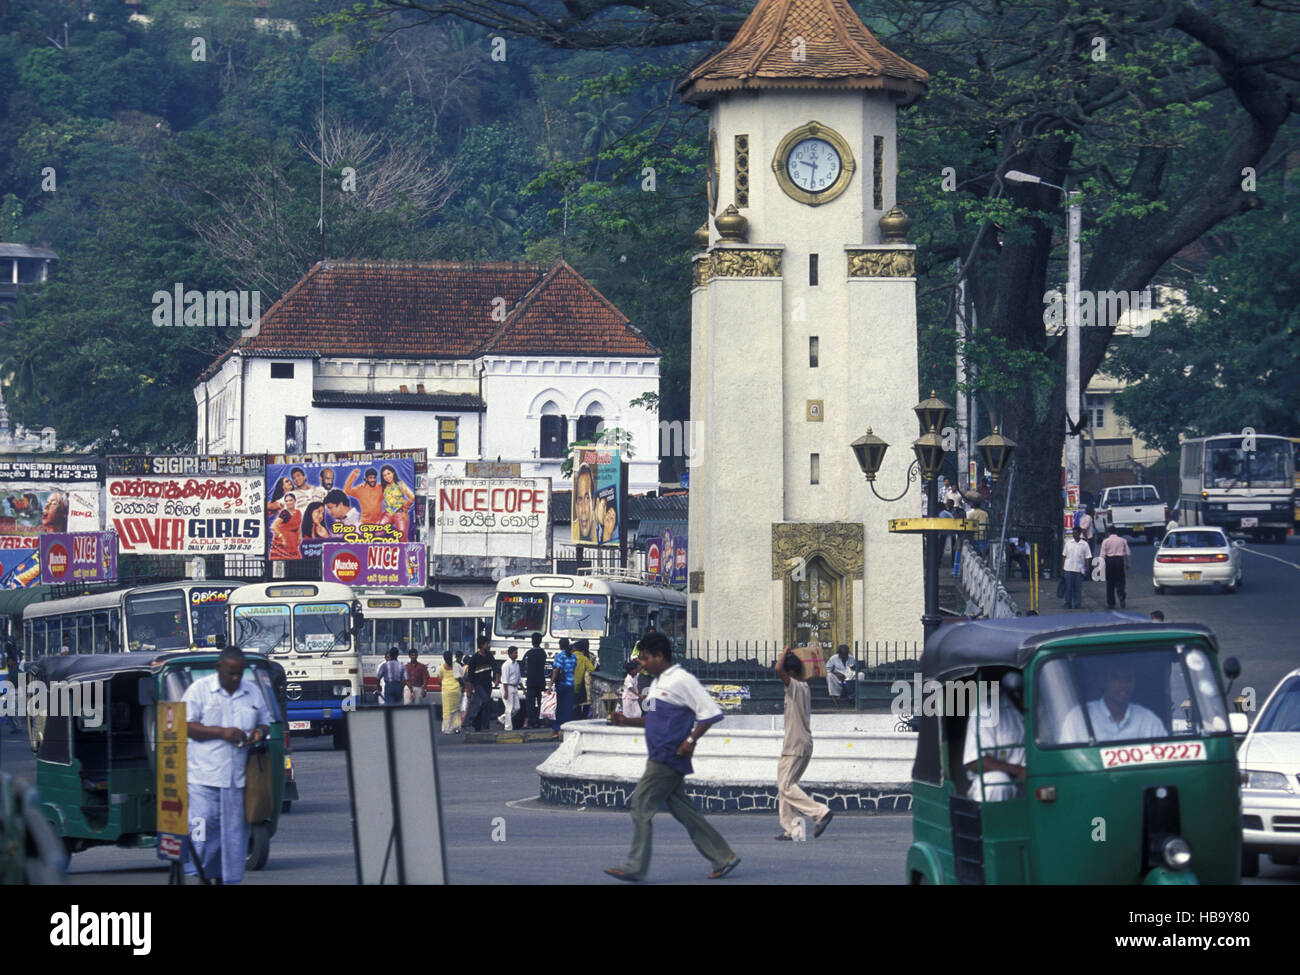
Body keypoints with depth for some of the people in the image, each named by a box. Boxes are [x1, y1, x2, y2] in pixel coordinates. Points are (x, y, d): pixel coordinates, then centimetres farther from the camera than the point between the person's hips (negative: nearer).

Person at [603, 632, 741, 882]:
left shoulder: (681, 680, -11)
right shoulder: (658, 683, 19)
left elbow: (711, 712, -13)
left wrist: (691, 740, -19)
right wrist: (628, 721, 16)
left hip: (668, 757, -10)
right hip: (660, 757, 10)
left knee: (641, 804, -10)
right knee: (681, 808, 10)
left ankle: (635, 867, -9)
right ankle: (723, 857, 14)